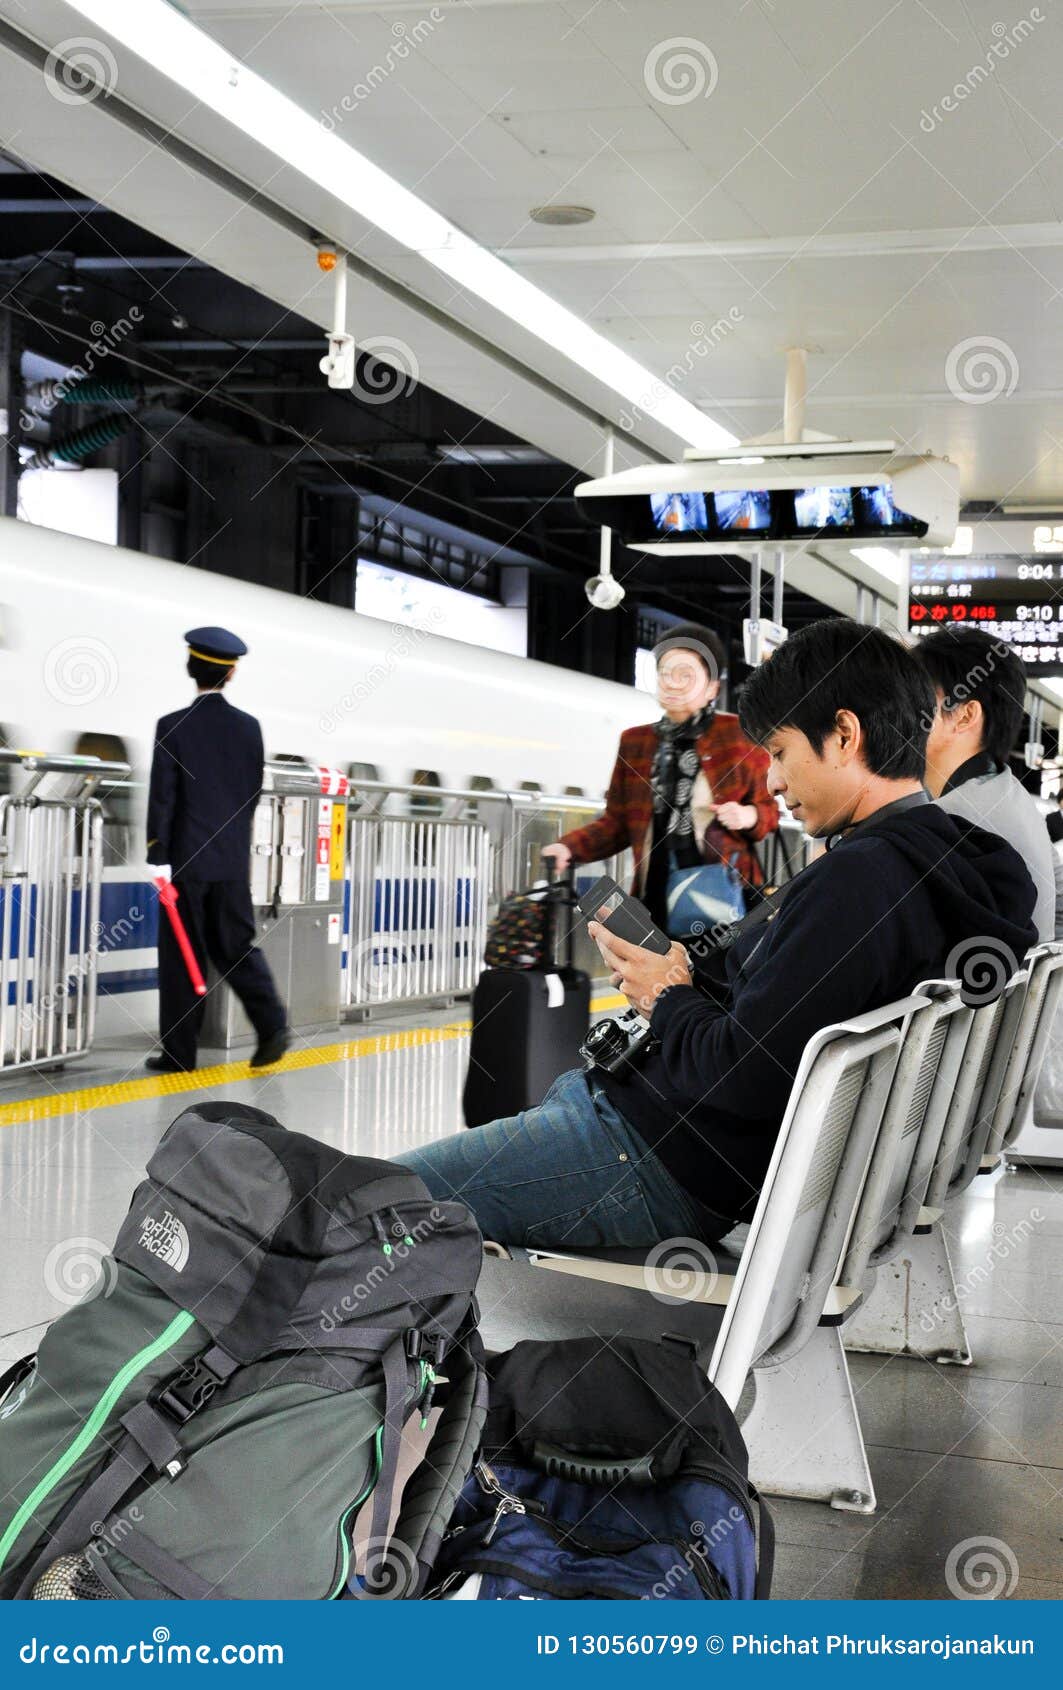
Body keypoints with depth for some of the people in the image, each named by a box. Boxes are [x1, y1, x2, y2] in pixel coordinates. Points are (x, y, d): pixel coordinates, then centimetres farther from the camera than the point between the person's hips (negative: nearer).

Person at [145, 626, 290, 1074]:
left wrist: (158, 859, -7)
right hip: (234, 859, 4)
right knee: (237, 947, 13)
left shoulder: (173, 727, -9)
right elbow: (254, 791, 9)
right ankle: (272, 1026, -2)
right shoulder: (249, 727, 2)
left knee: (181, 955, 4)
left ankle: (178, 1052, 7)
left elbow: (162, 797, -10)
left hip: (188, 858, -4)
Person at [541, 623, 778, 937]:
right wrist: (569, 846, -3)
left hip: (719, 886, -3)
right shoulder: (635, 742, 12)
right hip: (657, 890, 3)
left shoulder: (739, 735, 2)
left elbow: (767, 808, 9)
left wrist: (749, 816, -14)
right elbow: (617, 823, 12)